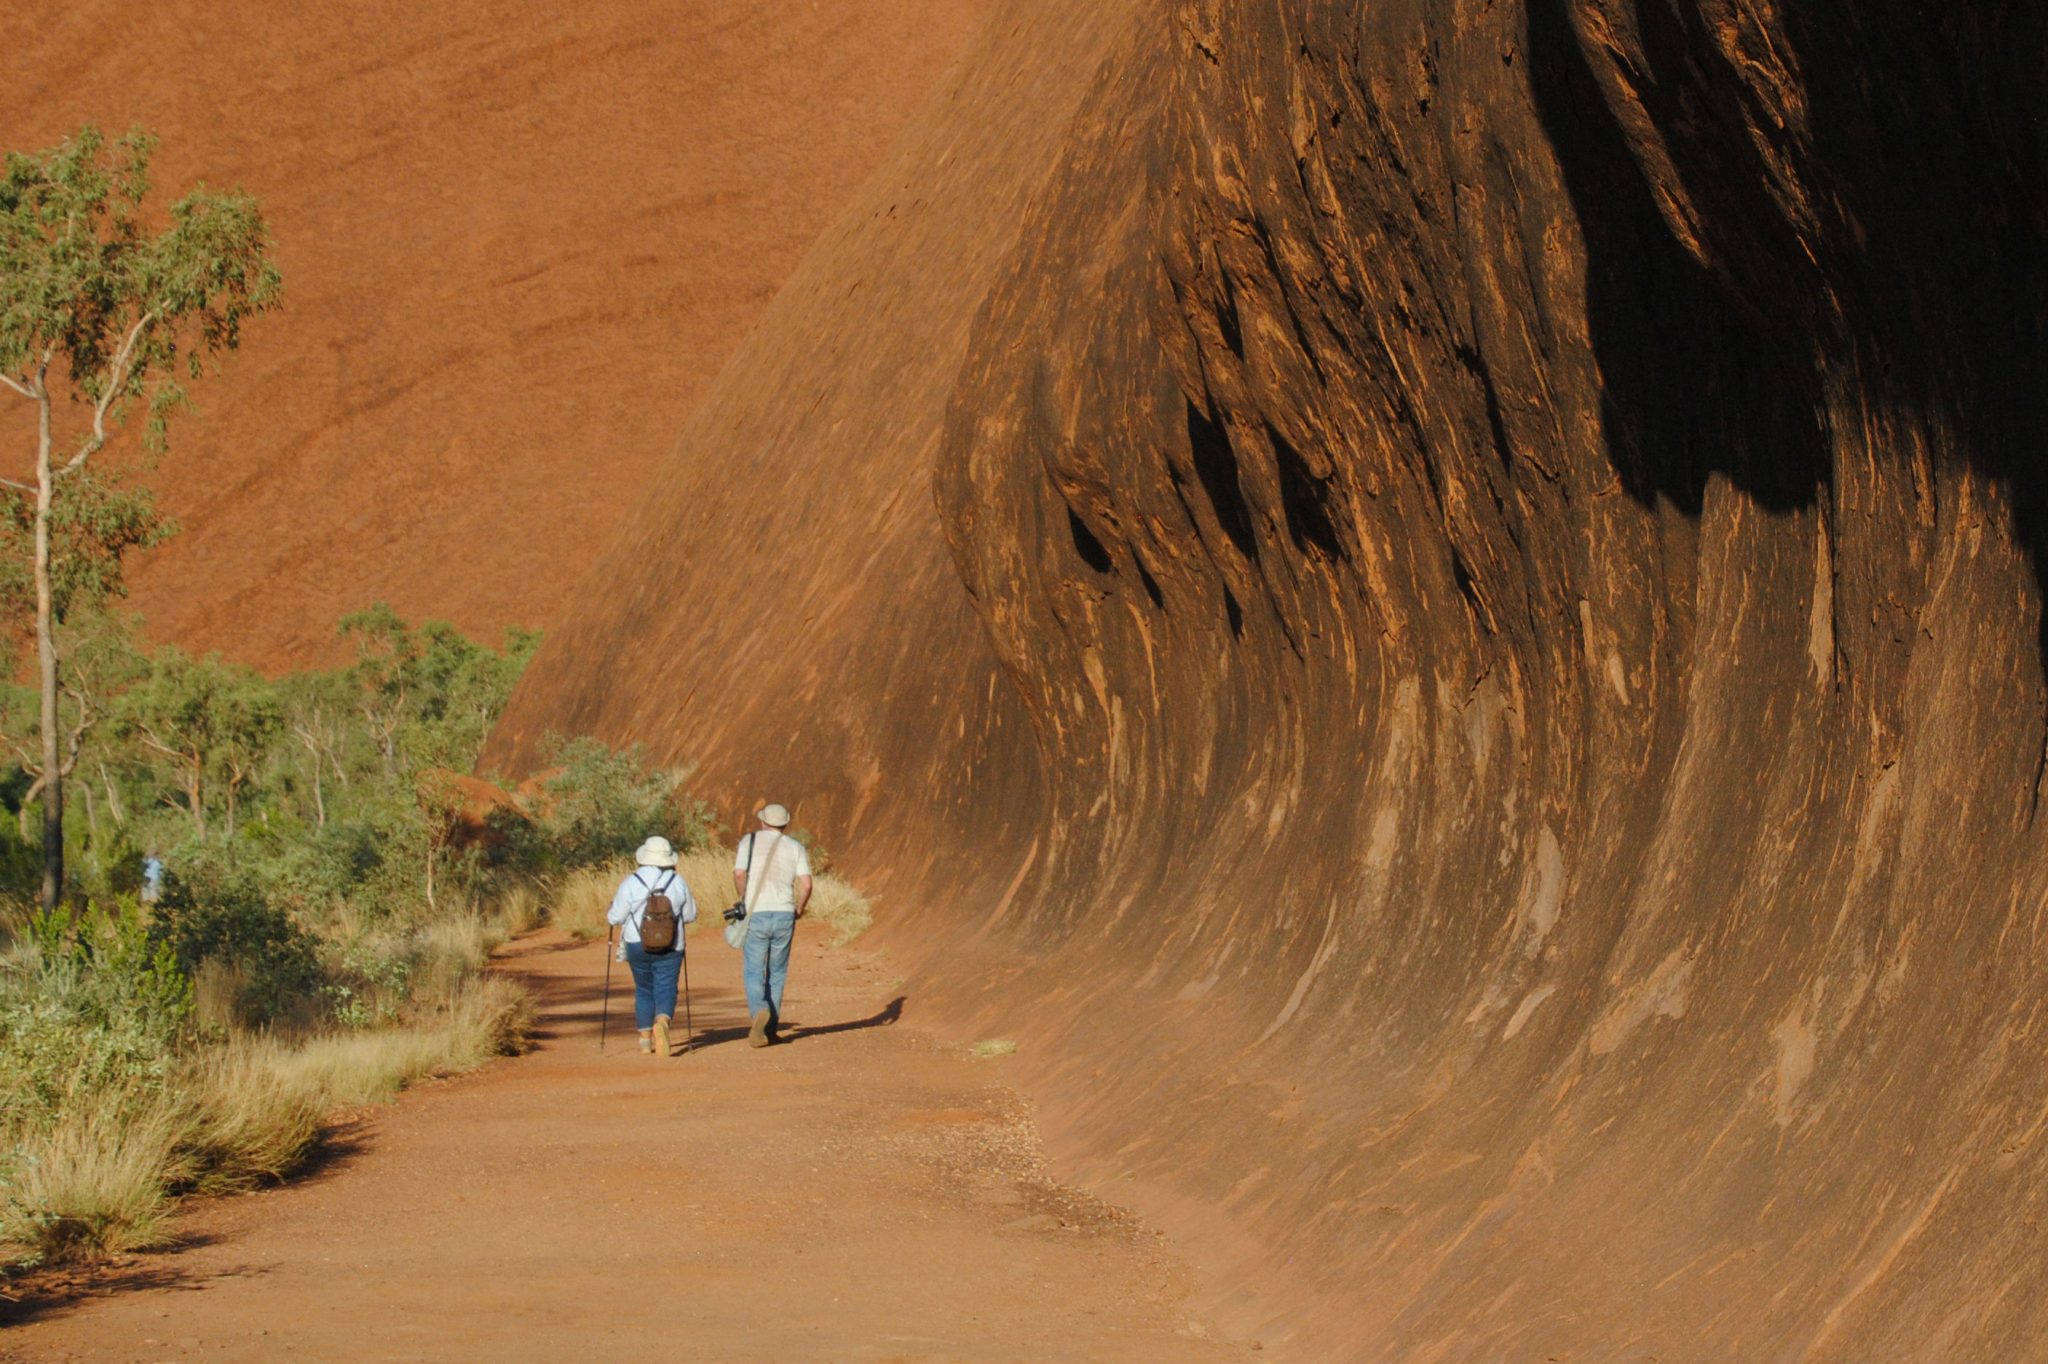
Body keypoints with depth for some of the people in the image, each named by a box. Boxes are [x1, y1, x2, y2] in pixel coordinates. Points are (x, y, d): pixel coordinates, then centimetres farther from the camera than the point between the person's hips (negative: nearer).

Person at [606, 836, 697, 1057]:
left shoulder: (631, 882, -7)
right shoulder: (678, 883, -1)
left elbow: (616, 917, -6)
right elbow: (690, 916, 8)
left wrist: (609, 911, 16)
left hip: (637, 945, 0)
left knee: (644, 990, 16)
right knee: (666, 989, -1)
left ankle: (645, 1039, 20)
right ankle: (662, 1022, -31)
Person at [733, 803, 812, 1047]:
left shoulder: (750, 841, 5)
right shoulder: (796, 848, 8)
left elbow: (739, 874, -7)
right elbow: (806, 883, -2)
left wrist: (744, 899, 9)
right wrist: (799, 909, 13)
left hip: (755, 915, -2)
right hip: (784, 915, 2)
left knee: (754, 972, 0)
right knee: (777, 973, 13)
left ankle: (759, 1011, -27)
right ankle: (770, 1027, 13)